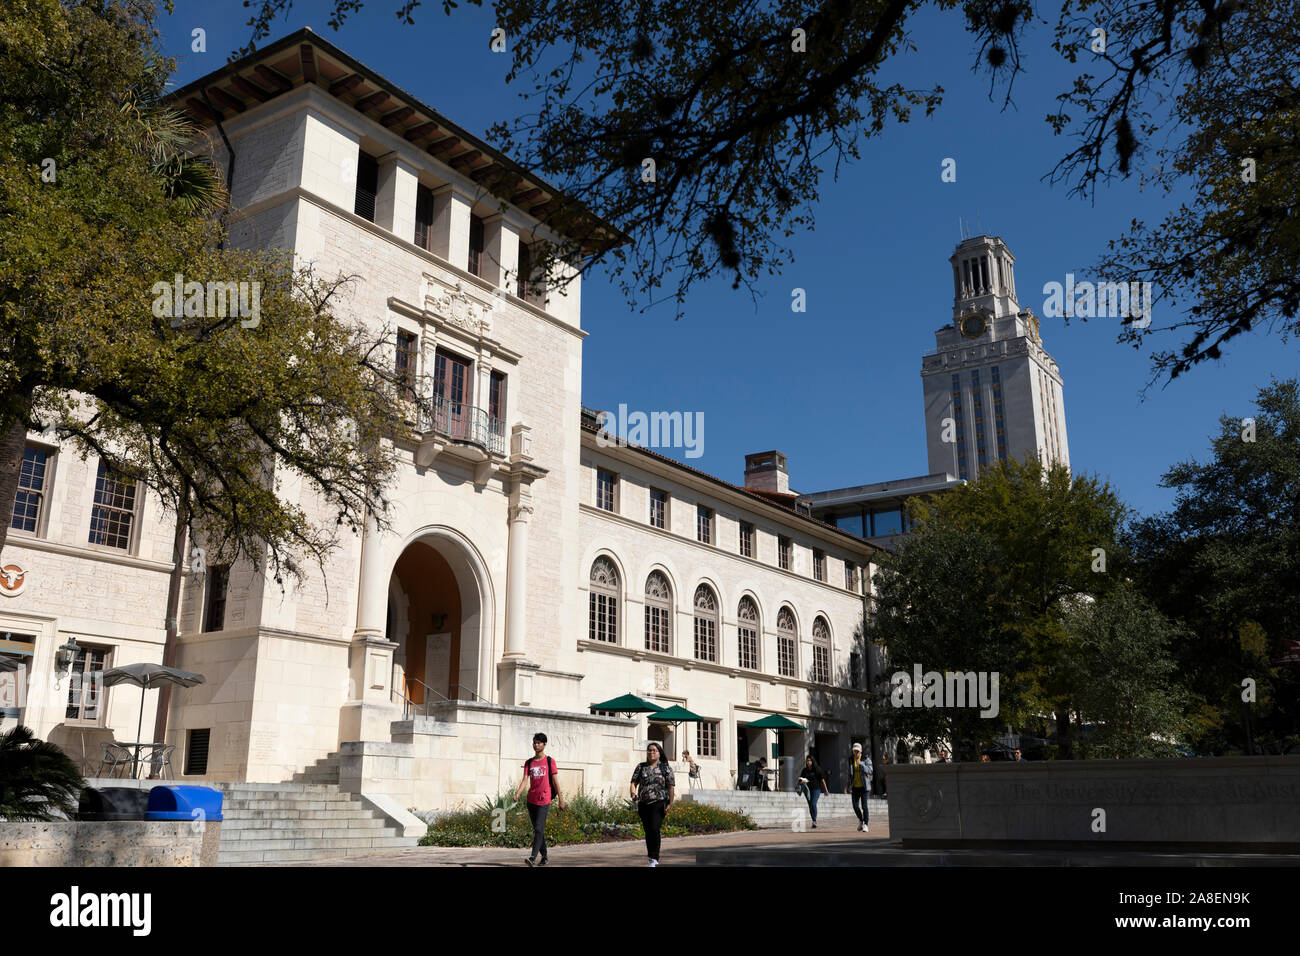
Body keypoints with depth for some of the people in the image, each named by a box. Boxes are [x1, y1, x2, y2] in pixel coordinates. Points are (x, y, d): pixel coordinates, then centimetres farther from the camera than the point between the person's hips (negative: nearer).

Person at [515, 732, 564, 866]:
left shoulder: (550, 761, 1)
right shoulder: (528, 762, 11)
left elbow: (555, 781, 2)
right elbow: (525, 780, 3)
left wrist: (560, 799, 1)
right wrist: (518, 794, -15)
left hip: (544, 800, -5)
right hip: (531, 800, 5)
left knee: (538, 829, -15)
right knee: (537, 830, 11)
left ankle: (533, 857, -22)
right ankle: (544, 857, 21)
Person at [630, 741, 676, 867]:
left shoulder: (665, 767, 3)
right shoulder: (641, 767, 11)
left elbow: (671, 787, 0)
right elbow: (634, 782, 6)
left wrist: (670, 803, -9)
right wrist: (633, 793, -14)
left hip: (659, 803, -4)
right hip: (643, 804, 4)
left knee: (654, 829, -17)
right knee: (648, 831, 8)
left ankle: (654, 858, -13)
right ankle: (652, 858, 21)